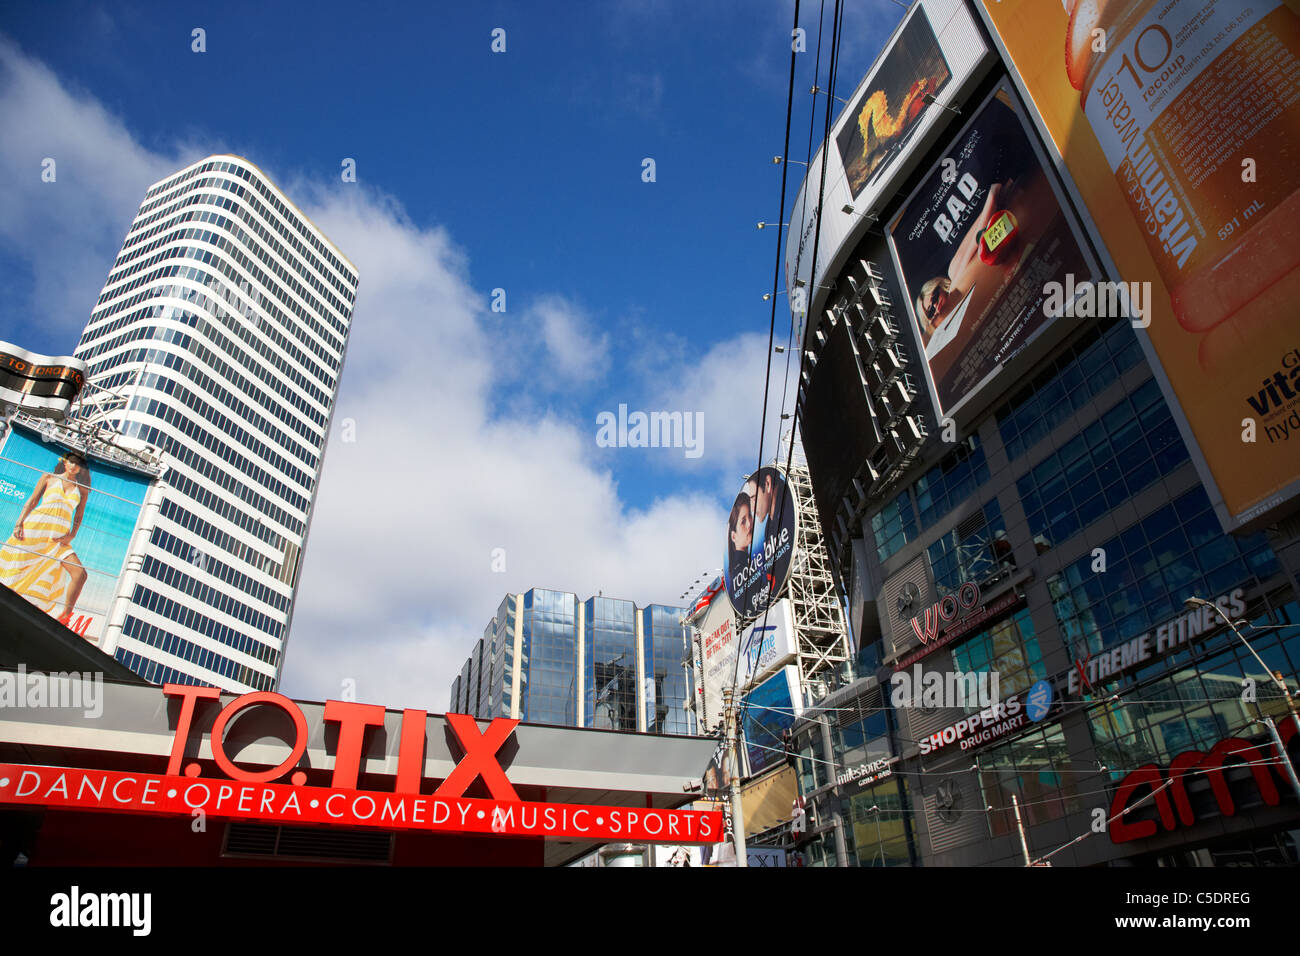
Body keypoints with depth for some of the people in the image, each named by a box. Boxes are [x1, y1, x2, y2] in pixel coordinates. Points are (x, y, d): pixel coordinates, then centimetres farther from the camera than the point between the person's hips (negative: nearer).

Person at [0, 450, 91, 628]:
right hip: (35, 526, -1)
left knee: (80, 573, -15)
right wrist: (19, 523, -5)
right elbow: (32, 501, 6)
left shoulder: (82, 489, 14)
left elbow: (79, 515, 12)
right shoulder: (49, 478, 10)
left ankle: (64, 617, -7)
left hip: (59, 536, 2)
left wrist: (71, 535, -3)